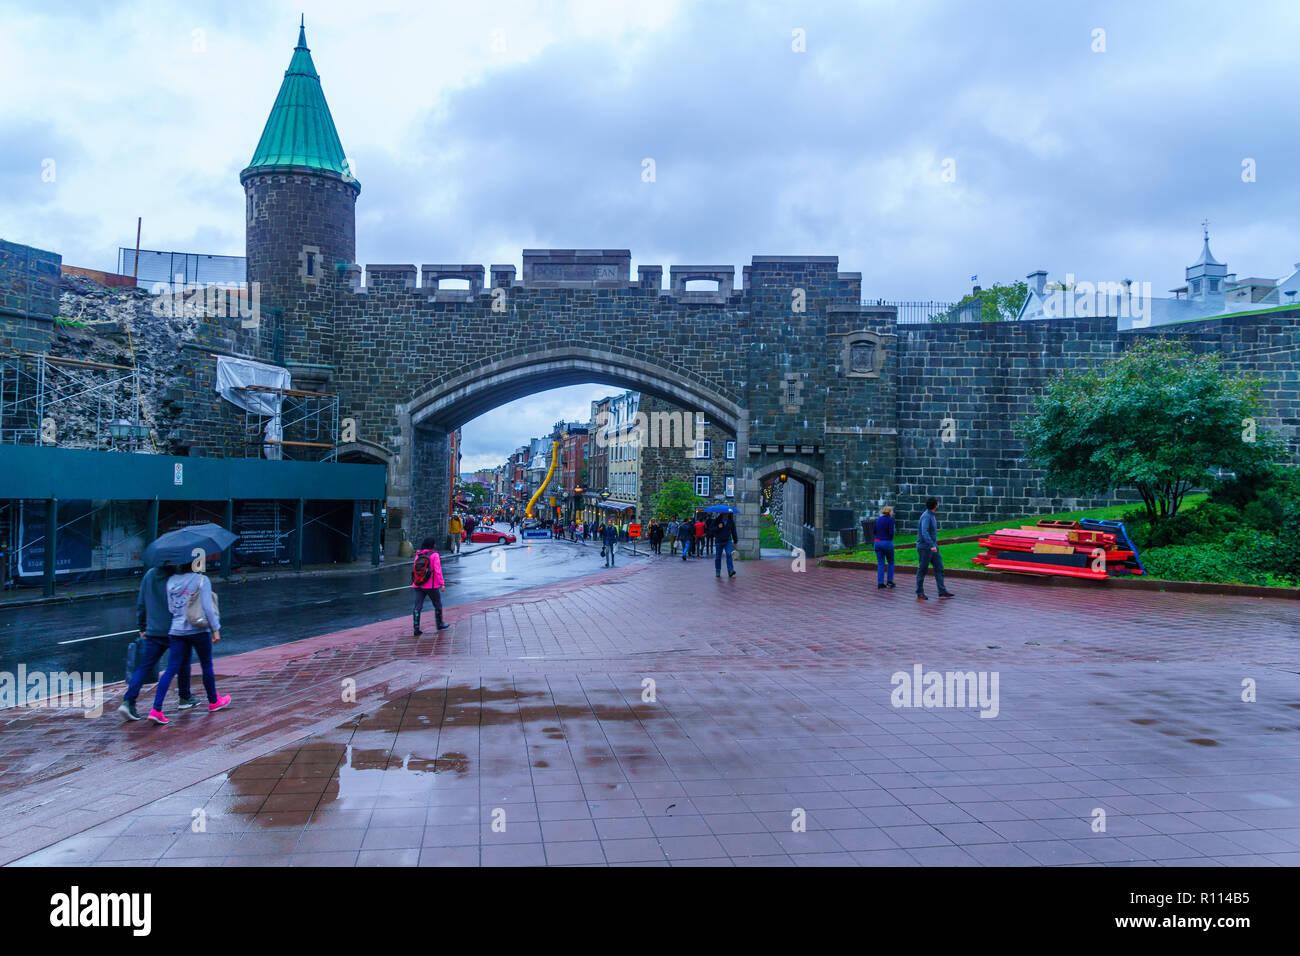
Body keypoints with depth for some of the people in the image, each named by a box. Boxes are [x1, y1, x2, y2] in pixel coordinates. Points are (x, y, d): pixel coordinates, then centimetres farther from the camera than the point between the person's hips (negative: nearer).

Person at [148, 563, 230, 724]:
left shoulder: (171, 581, 5)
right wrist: (216, 629, -7)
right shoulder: (202, 580, -10)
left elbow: (171, 607, 9)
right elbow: (208, 607, -12)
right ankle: (213, 702, 29)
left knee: (171, 670, 3)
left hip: (176, 630, 4)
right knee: (207, 666, 14)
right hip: (199, 631, -4)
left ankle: (156, 709, -8)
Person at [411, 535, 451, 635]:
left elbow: (415, 569, 11)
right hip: (431, 586, -4)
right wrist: (442, 584, -6)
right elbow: (437, 571, -13)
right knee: (438, 605, 16)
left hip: (417, 586, 4)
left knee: (417, 607, 4)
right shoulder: (434, 555, -9)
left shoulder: (418, 555, 6)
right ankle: (440, 625, 30)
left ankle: (416, 628, -4)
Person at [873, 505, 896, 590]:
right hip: (887, 543, -5)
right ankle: (889, 581, 12)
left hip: (877, 543, 5)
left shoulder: (878, 520, 10)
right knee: (890, 562, 13)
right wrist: (890, 539, 0)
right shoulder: (890, 520, -9)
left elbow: (874, 531, 13)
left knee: (880, 564, 7)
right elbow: (891, 532, -17)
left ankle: (880, 583, 1)